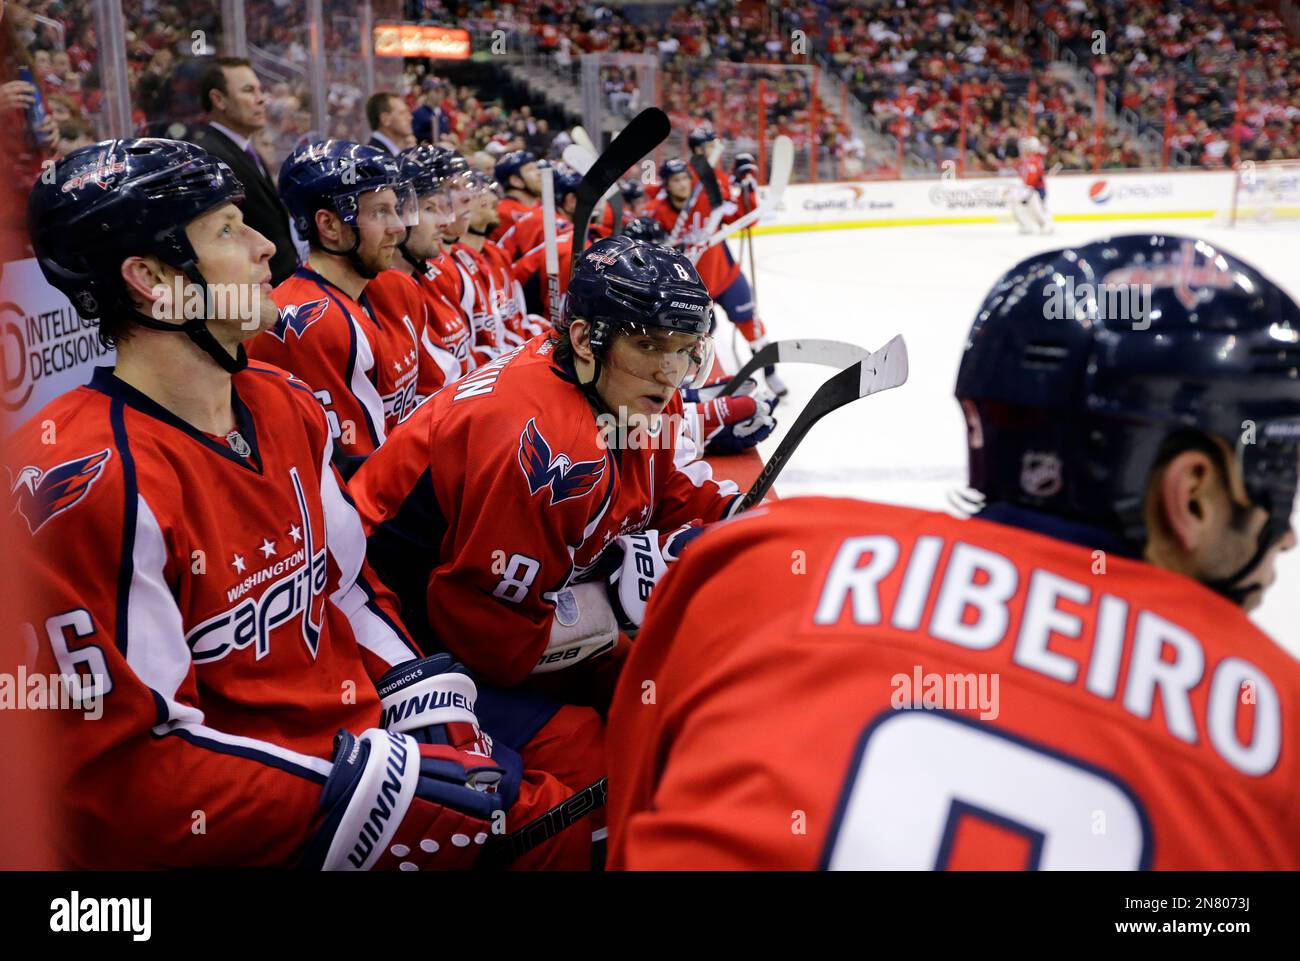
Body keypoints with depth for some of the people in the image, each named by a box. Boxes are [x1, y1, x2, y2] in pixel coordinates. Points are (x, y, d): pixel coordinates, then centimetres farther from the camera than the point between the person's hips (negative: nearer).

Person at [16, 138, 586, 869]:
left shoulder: (285, 405, 6)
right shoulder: (89, 479, -20)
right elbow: (126, 771, -20)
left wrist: (430, 705, 0)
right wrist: (375, 786, -21)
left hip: (361, 742, 7)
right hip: (235, 831, -7)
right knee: (548, 823, -16)